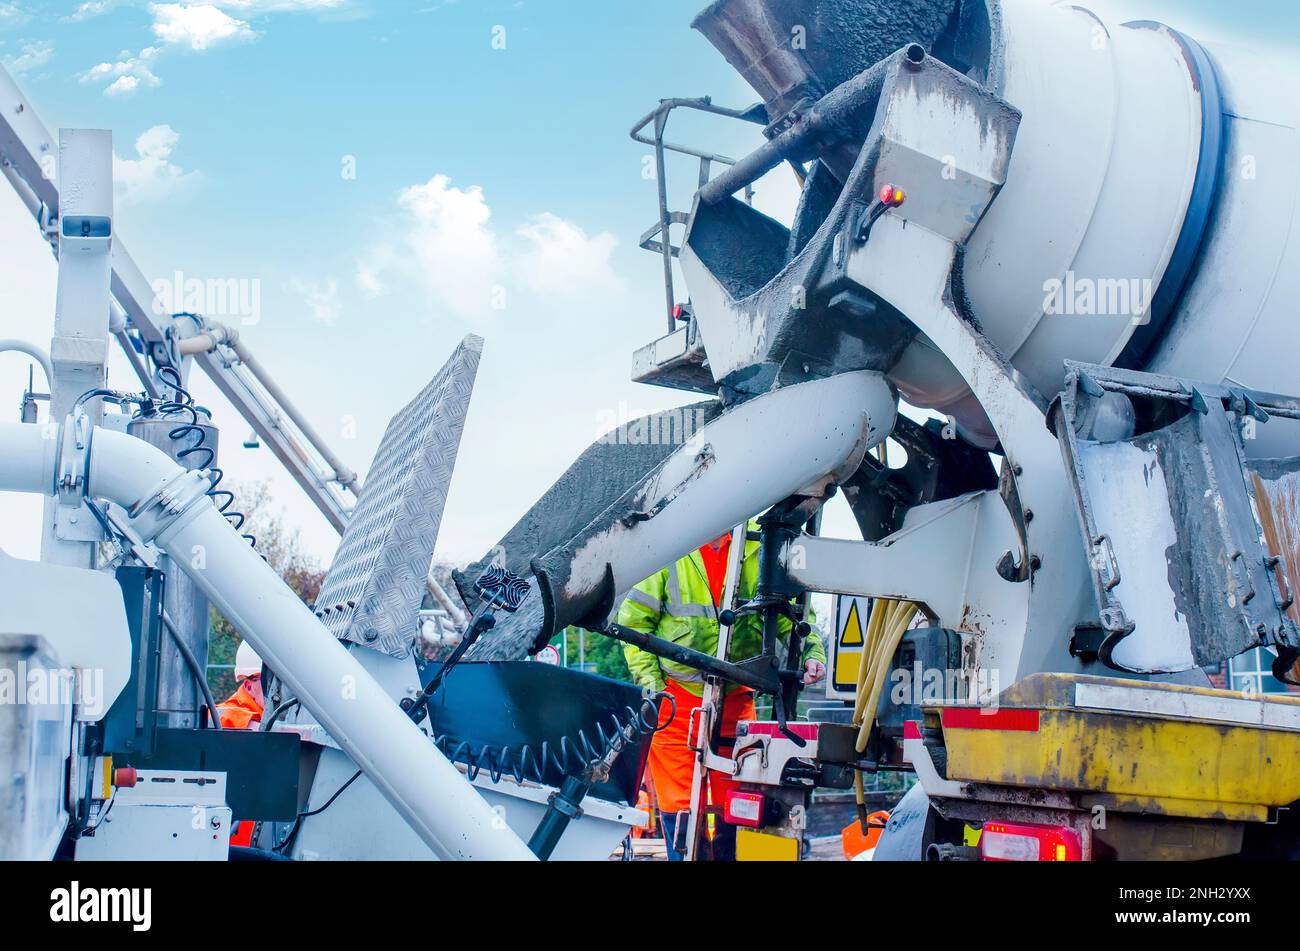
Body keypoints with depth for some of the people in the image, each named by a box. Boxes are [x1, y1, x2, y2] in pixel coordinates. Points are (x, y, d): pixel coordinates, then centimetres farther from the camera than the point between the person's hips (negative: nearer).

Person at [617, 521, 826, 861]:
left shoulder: (759, 544, -2)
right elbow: (633, 619, -1)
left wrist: (811, 651, -13)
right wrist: (649, 681, -7)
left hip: (735, 697, 2)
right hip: (675, 698, -2)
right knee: (678, 807, 1)